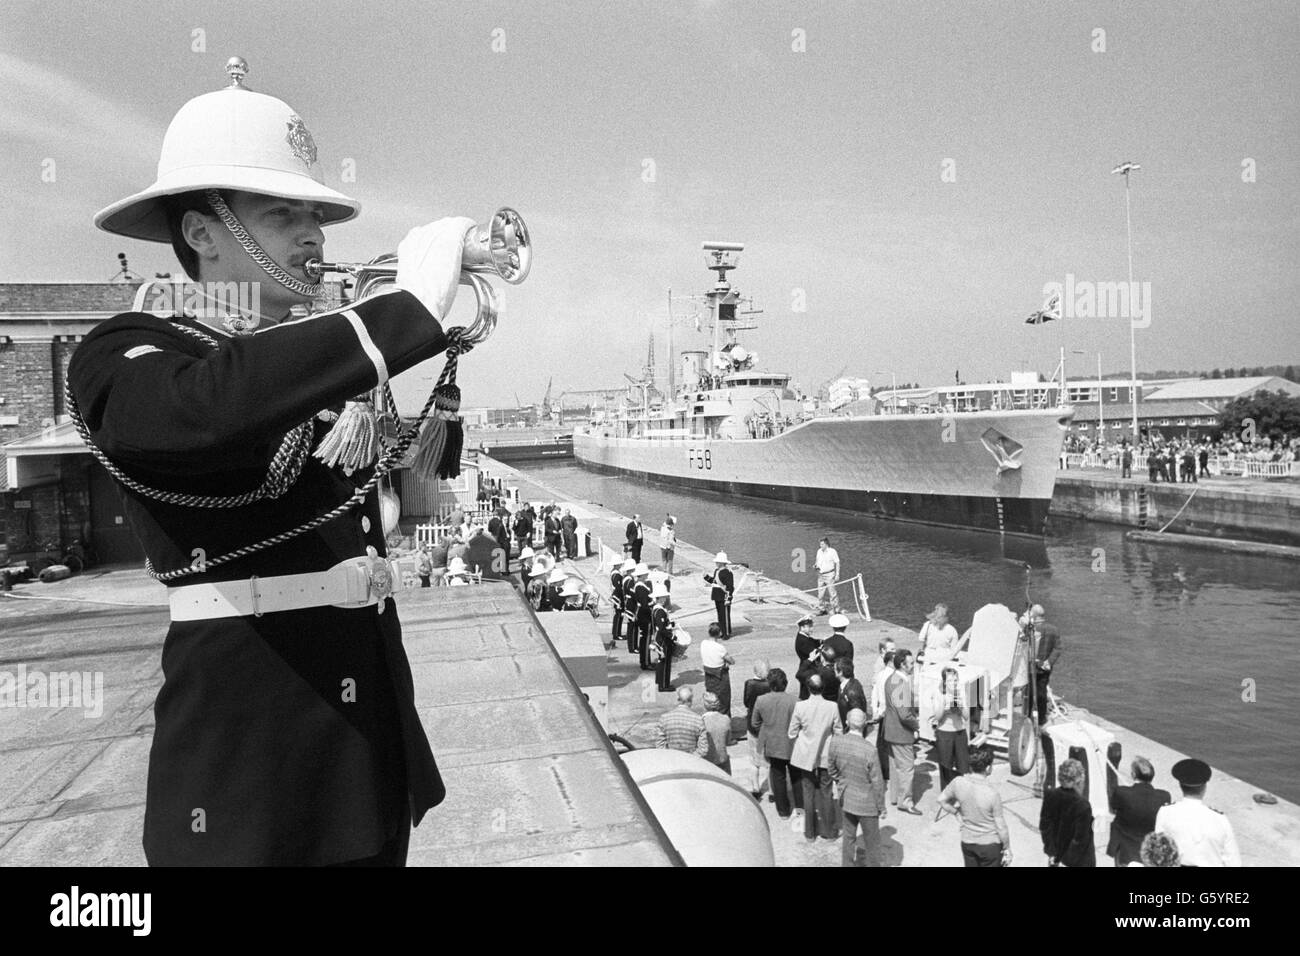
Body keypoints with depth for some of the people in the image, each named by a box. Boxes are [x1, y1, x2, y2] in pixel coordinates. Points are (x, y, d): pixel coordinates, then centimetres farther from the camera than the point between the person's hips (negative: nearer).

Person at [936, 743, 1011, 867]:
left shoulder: (958, 783, -16)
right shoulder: (992, 794, -27)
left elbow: (942, 800, 2)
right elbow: (1001, 827, -15)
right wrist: (1007, 849, 0)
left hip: (967, 842, 4)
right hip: (990, 844, -4)